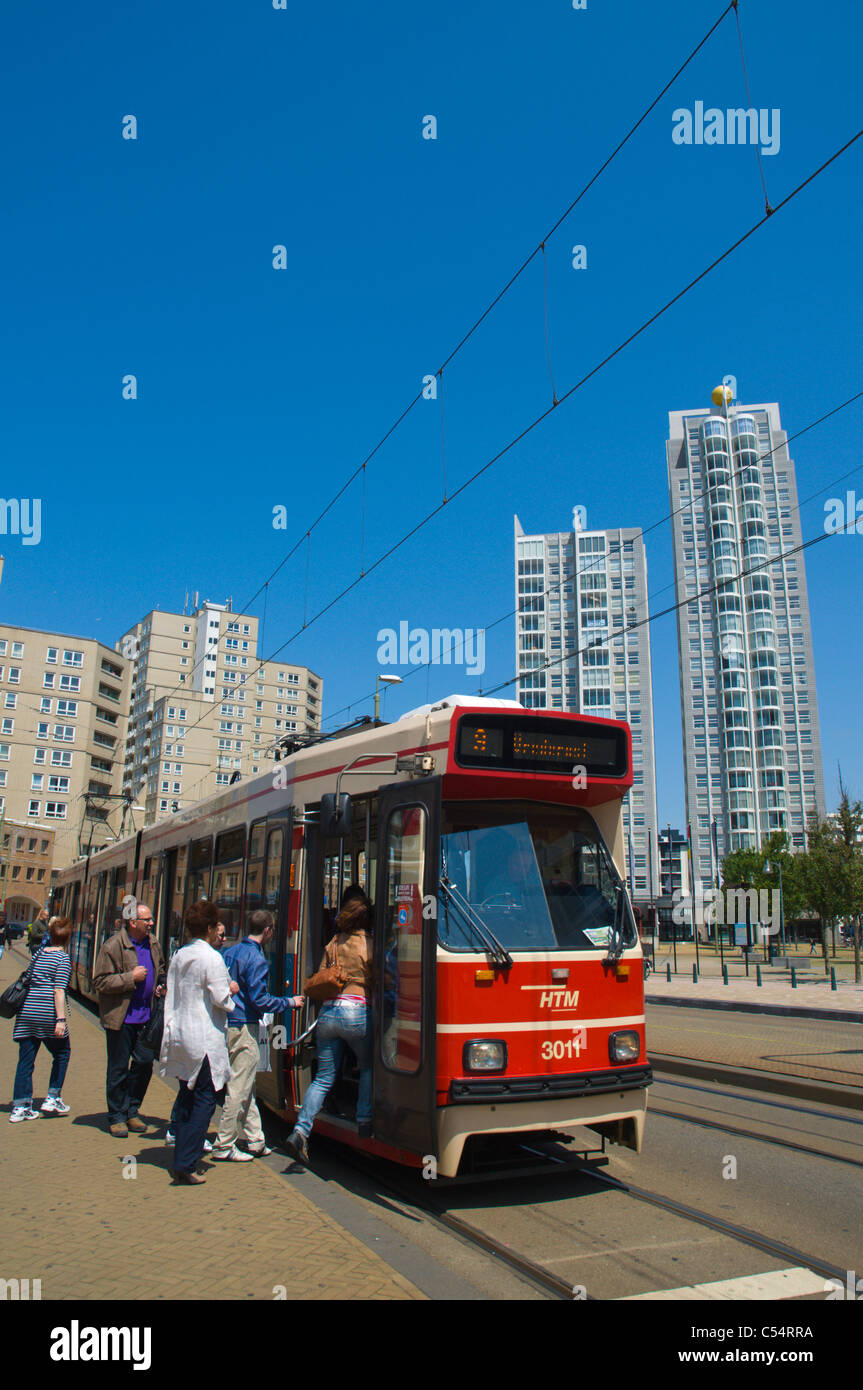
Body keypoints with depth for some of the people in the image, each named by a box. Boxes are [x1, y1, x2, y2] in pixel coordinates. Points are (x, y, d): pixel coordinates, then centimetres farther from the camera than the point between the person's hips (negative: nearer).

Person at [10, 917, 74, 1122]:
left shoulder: (38, 954, 13)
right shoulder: (62, 958, -7)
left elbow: (29, 981, 19)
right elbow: (59, 991, -14)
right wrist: (61, 1019, -15)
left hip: (26, 1011, 6)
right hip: (47, 1013, -6)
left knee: (25, 1059, 9)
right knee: (61, 1054, 13)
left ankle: (20, 1108, 10)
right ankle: (52, 1099, 12)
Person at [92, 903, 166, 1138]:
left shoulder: (152, 944, 7)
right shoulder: (113, 946, -14)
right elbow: (100, 982, -15)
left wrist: (161, 984, 6)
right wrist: (131, 978, -20)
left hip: (145, 1017, 6)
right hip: (120, 1018, -6)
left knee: (145, 1062, 7)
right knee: (118, 1068, 5)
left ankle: (132, 1111, 25)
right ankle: (117, 1117, 19)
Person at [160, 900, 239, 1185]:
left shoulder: (179, 956, 7)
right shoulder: (211, 958, -16)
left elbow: (173, 995, 12)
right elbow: (221, 999, -15)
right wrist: (231, 990, 4)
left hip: (180, 1034, 8)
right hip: (206, 1039, -8)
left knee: (187, 1098, 17)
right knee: (204, 1100, 0)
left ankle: (182, 1160, 22)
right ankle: (186, 1164, -1)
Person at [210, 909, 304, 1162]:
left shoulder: (230, 952, 11)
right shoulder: (256, 959, -15)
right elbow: (260, 999, -16)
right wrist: (289, 1002, -5)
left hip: (227, 1025, 9)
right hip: (244, 1027, -9)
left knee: (245, 1087, 15)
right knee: (239, 1087, -1)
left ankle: (255, 1141, 21)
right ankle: (224, 1146, 5)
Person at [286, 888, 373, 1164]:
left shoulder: (333, 944, 13)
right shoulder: (369, 945, -2)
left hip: (328, 1011, 5)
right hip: (356, 1011, -5)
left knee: (324, 1077, 9)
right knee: (368, 1068, 16)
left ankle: (301, 1129, -1)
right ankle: (364, 1121, 7)